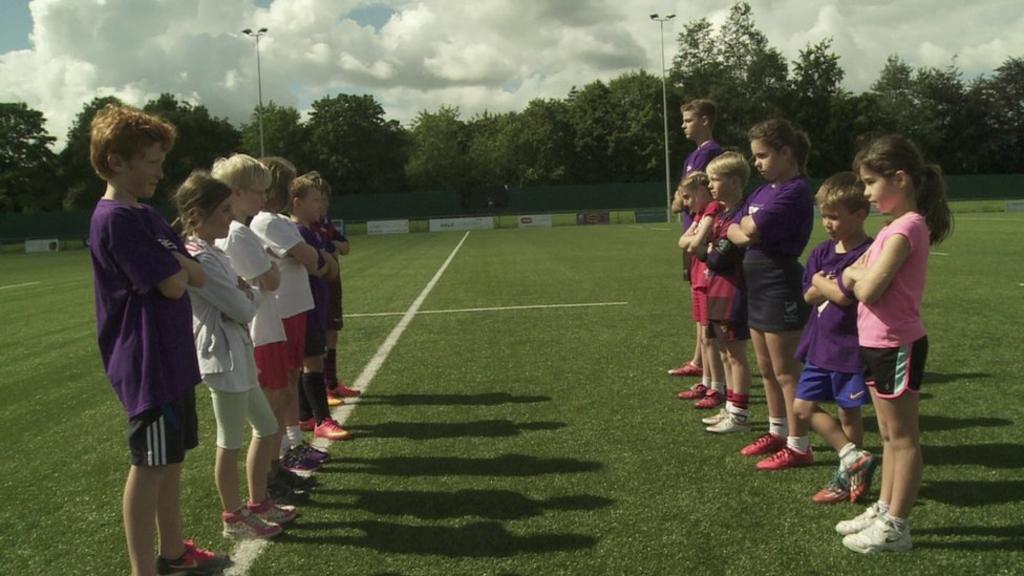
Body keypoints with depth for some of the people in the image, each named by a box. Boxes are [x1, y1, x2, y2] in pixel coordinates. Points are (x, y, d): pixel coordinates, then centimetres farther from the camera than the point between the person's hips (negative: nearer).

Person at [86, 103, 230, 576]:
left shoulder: (146, 216, 13)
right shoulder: (116, 219, -16)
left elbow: (196, 276, 9)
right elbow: (173, 285, -20)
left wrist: (176, 261, -9)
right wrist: (177, 265, -2)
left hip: (173, 359, 9)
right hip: (147, 364, -9)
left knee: (172, 459, 17)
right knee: (150, 465, -1)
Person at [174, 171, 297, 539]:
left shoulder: (211, 253, 10)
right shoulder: (199, 260, -20)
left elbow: (241, 299, 12)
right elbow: (243, 310, -19)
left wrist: (244, 294, -8)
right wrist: (248, 297, 1)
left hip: (238, 353, 10)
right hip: (224, 355, -10)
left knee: (267, 427, 18)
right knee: (231, 441, 4)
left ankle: (258, 503, 31)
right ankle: (233, 518, 20)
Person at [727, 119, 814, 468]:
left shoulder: (795, 191, -15)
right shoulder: (763, 191, 13)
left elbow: (752, 230, -22)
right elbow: (734, 232, 9)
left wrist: (746, 225, -1)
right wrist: (746, 232, -10)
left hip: (781, 288, -9)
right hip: (757, 285, 9)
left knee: (785, 371, -2)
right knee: (766, 368, 17)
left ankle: (798, 446, 7)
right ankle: (778, 432, 31)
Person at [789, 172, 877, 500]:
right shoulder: (822, 251, 7)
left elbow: (843, 295, -24)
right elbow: (809, 295, 2)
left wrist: (820, 281, -7)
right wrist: (830, 286, -16)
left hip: (850, 348, -7)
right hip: (819, 346, 7)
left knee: (848, 413, 7)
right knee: (803, 407, 5)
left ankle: (847, 475, 22)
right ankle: (855, 457, 12)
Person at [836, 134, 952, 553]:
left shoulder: (906, 228, -21)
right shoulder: (899, 226, 10)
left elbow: (867, 291, -27)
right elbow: (867, 281, 10)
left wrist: (852, 274, -7)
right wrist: (858, 275, -11)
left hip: (896, 346, -10)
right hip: (880, 344, 10)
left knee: (903, 438, 2)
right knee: (890, 436, 18)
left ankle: (896, 528, 13)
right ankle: (884, 510, 30)